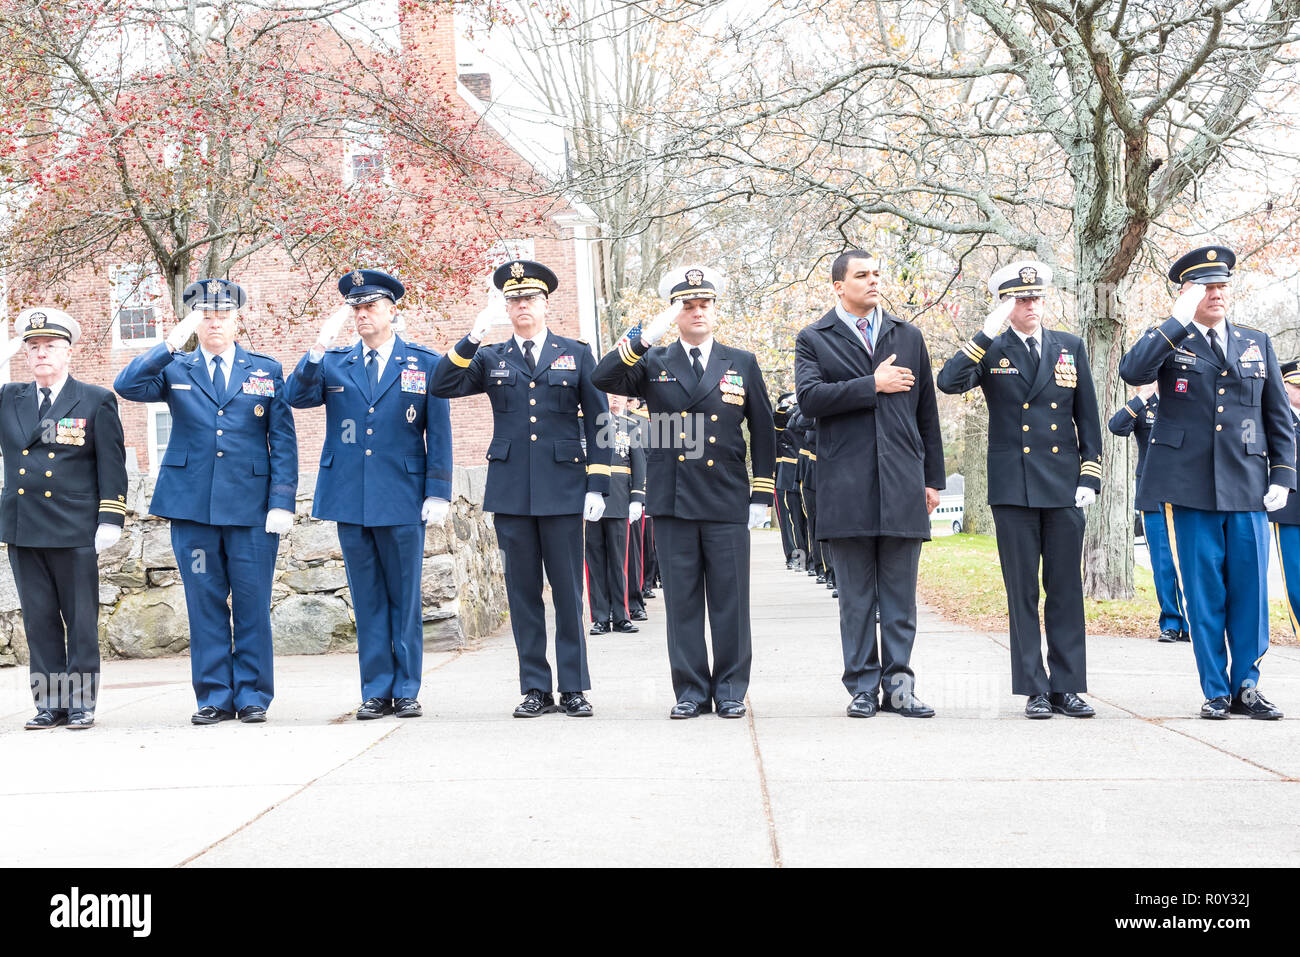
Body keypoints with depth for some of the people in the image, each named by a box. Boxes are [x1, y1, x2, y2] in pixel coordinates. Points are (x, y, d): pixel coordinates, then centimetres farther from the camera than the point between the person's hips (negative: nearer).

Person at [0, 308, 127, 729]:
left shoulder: (97, 401, 3)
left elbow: (112, 465, 1)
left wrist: (110, 519, -8)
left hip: (74, 531, -3)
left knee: (81, 621, 1)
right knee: (39, 621, 7)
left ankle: (81, 702, 8)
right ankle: (50, 703, 13)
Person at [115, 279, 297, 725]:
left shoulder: (266, 370, 9)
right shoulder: (174, 369, 9)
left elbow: (283, 440, 5)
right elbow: (127, 386, -9)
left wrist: (282, 501, -4)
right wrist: (171, 344, -16)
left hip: (251, 505, -1)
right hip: (191, 504, 1)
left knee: (252, 603, 1)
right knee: (205, 602, 5)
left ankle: (253, 695, 11)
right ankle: (214, 696, 13)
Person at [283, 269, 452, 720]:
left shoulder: (425, 363, 5)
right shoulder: (333, 363, 10)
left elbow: (439, 433, 4)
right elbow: (295, 396, -5)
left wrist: (438, 492, -3)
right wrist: (320, 345, -14)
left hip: (402, 498, -2)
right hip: (349, 498, 2)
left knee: (405, 598, 4)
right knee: (367, 600, 7)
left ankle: (406, 691, 12)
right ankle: (376, 691, 13)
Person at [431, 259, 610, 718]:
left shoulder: (576, 354, 9)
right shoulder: (491, 358, 11)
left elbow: (597, 421, 7)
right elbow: (442, 386, -1)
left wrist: (597, 485, 0)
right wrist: (471, 339, -10)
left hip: (562, 489, -1)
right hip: (510, 490, 1)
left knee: (567, 590, 1)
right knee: (522, 590, 4)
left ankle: (574, 688, 9)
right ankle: (535, 688, 12)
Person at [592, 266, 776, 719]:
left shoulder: (742, 363, 11)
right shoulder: (653, 363, 8)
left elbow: (762, 432, 12)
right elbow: (602, 378, -8)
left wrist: (762, 496, 7)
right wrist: (644, 337, -17)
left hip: (727, 501, 0)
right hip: (672, 502, 0)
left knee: (730, 600, 2)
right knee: (681, 600, 4)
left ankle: (731, 690, 13)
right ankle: (691, 690, 12)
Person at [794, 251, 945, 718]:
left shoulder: (908, 337, 16)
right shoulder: (814, 339, 7)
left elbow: (926, 412, 16)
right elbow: (809, 398, -11)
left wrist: (933, 479, 13)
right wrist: (872, 385, -11)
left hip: (902, 484, 2)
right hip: (846, 487, -2)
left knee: (900, 595, 3)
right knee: (856, 597, 3)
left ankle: (899, 685, 9)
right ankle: (863, 688, 10)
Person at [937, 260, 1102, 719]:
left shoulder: (1071, 347, 12)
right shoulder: (990, 351, 4)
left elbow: (1087, 418, 12)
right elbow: (949, 382, -16)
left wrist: (1089, 476, 4)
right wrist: (988, 332, -18)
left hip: (1064, 488, 2)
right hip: (1013, 488, -2)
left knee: (1066, 589, 5)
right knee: (1022, 592, 1)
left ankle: (1067, 687, 11)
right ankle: (1035, 690, 7)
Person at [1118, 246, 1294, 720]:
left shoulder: (1257, 343, 15)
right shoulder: (1169, 342, 5)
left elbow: (1278, 416, 15)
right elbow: (1131, 371, -17)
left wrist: (1282, 476, 6)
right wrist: (1181, 319, -16)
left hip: (1247, 485, 3)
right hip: (1190, 486, -3)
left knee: (1250, 588, 2)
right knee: (1204, 592, 1)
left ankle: (1246, 685, 14)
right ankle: (1216, 692, 10)